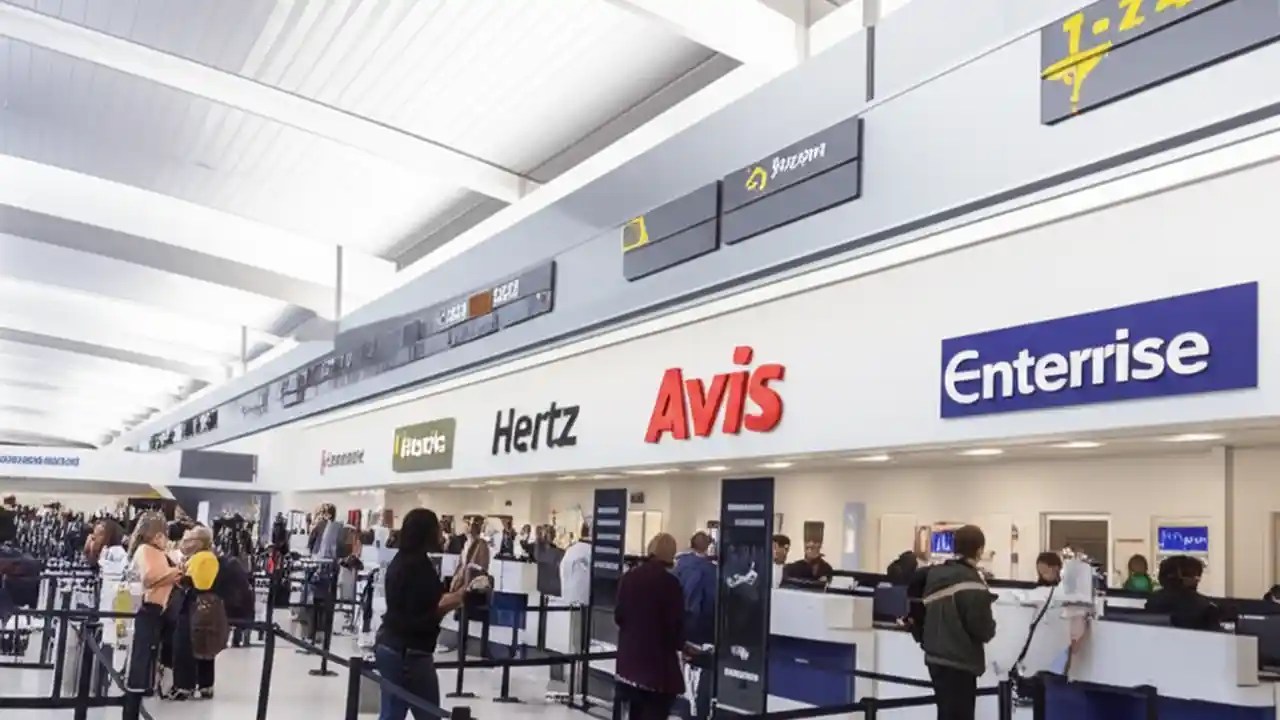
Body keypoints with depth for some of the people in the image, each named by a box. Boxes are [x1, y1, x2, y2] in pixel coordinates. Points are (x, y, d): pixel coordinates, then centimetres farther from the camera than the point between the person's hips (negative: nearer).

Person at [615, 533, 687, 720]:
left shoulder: (629, 577, 3)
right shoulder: (669, 582, -14)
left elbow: (618, 615, 8)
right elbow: (675, 622, -12)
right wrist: (681, 645, 7)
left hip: (630, 654, 6)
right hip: (658, 657, -6)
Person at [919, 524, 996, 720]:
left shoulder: (934, 574, 7)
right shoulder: (971, 582, -18)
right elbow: (982, 628, -18)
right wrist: (990, 627, 1)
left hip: (936, 658, 8)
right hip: (959, 662, -8)